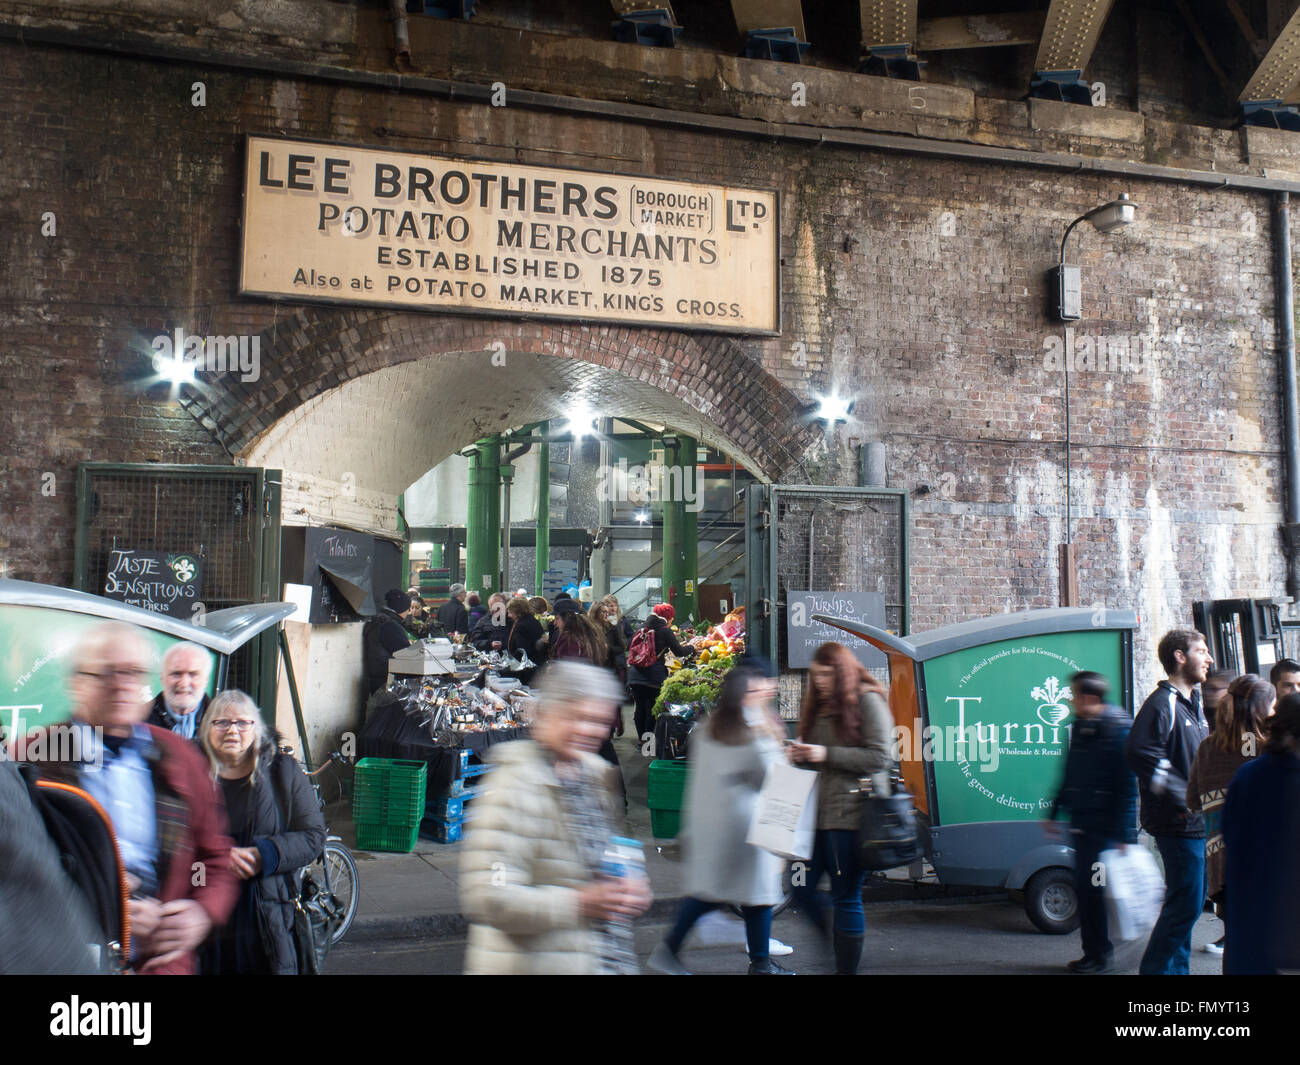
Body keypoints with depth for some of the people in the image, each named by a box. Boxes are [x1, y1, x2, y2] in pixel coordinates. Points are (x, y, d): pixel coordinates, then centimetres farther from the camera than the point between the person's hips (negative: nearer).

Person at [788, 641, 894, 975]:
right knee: (802, 888, 6)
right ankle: (836, 946, 25)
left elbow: (880, 757, -12)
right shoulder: (819, 706, 16)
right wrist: (801, 755, 3)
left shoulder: (867, 700, -5)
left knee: (846, 897, 0)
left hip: (850, 813, -7)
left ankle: (847, 968, 13)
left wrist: (826, 754, -15)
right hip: (816, 812, 7)